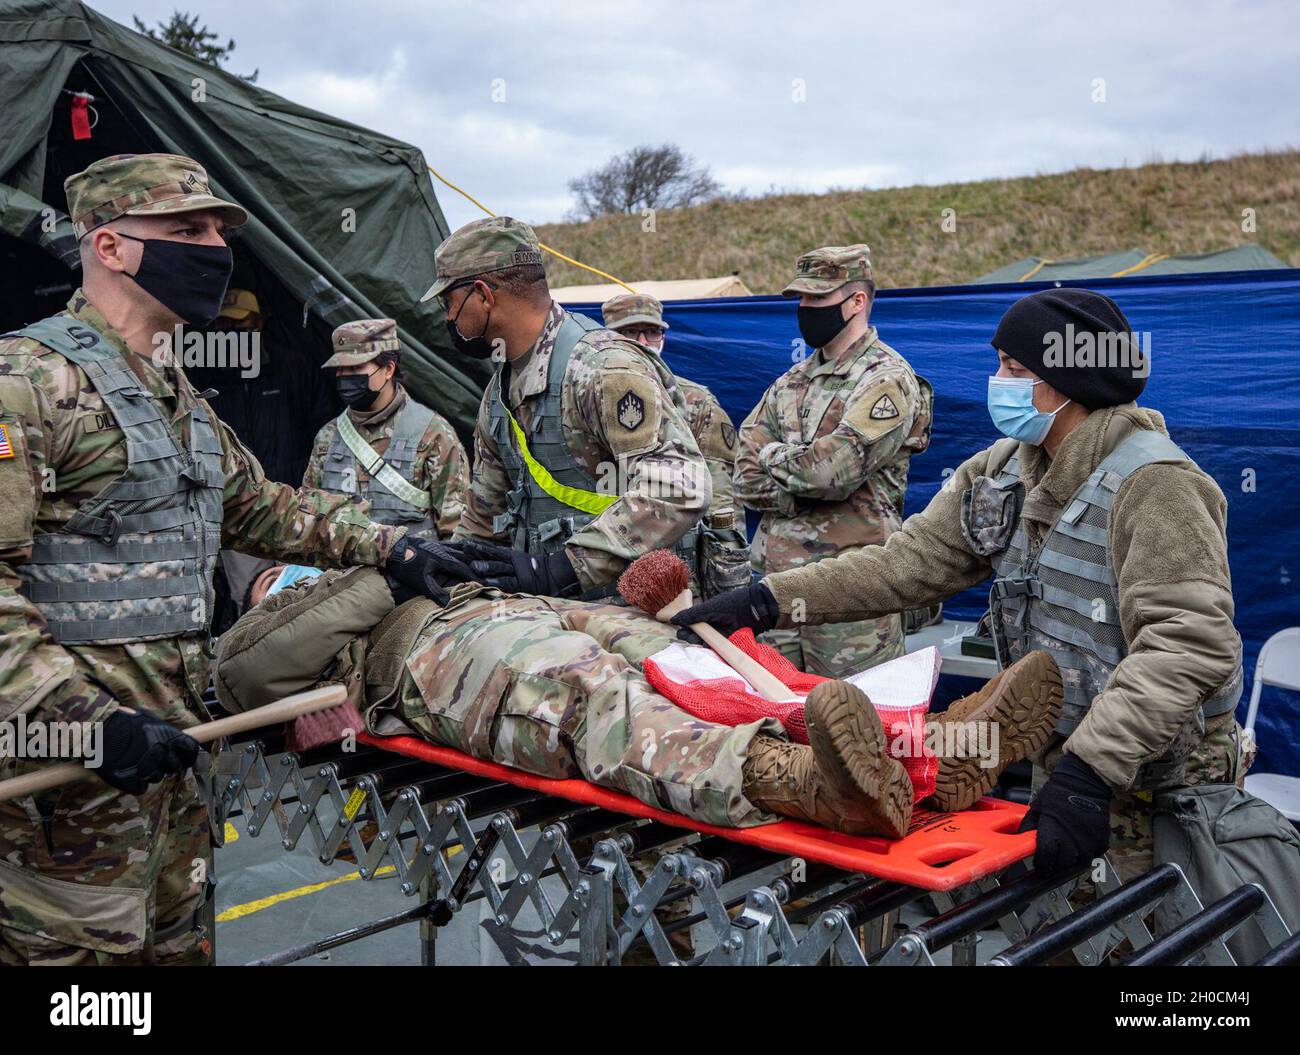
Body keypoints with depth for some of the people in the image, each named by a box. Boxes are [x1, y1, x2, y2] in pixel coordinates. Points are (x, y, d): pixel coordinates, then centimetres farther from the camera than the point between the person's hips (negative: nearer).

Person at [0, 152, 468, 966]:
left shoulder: (178, 396, 17)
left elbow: (257, 504, 26)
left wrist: (387, 546, 15)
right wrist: (89, 718, -26)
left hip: (172, 741, 8)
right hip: (74, 750, -8)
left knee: (177, 941, 15)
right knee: (78, 947, 1)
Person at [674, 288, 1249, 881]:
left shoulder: (1154, 484, -21)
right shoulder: (1005, 469, 4)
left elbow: (1191, 644, -29)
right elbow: (912, 561, 4)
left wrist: (1091, 769, -38)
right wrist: (769, 600, -2)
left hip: (1154, 782, -7)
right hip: (1065, 757, 7)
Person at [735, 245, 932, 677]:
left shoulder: (887, 378, -7)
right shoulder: (792, 381, 15)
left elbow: (835, 469, -21)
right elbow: (746, 478, 6)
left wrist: (773, 457, -3)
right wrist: (804, 475, -10)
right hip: (778, 575, 7)